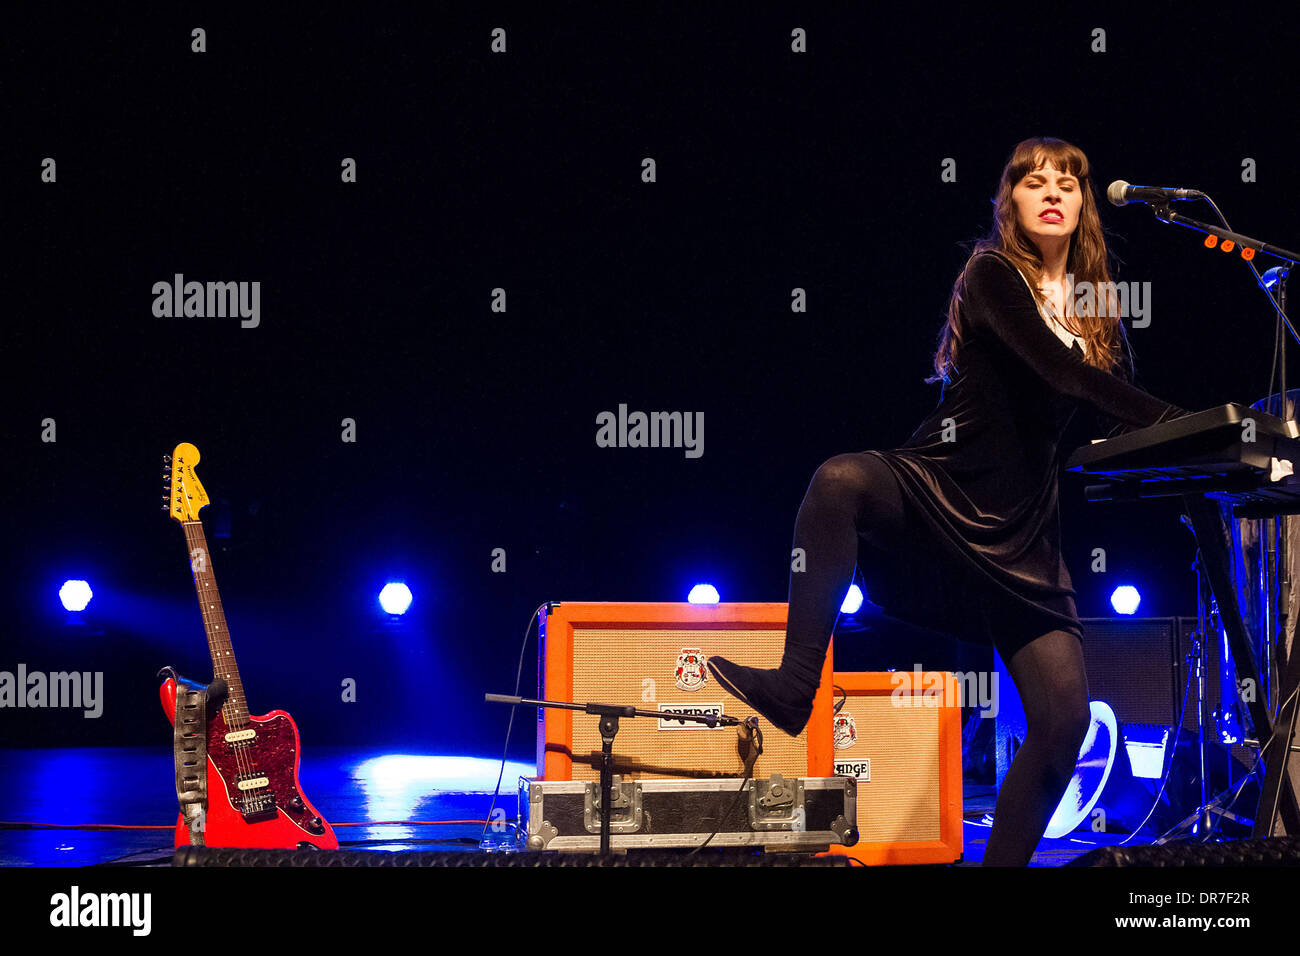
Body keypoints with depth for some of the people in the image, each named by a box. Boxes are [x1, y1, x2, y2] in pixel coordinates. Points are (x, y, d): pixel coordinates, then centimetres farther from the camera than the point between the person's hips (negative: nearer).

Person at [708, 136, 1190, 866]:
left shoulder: (1096, 307, 14)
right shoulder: (995, 277, -3)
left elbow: (1123, 418, 13)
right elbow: (1060, 370, -18)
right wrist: (1182, 422, -24)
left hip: (1023, 530, 5)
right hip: (939, 486, -5)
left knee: (1065, 717, -10)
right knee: (842, 480, -38)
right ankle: (795, 687, -41)